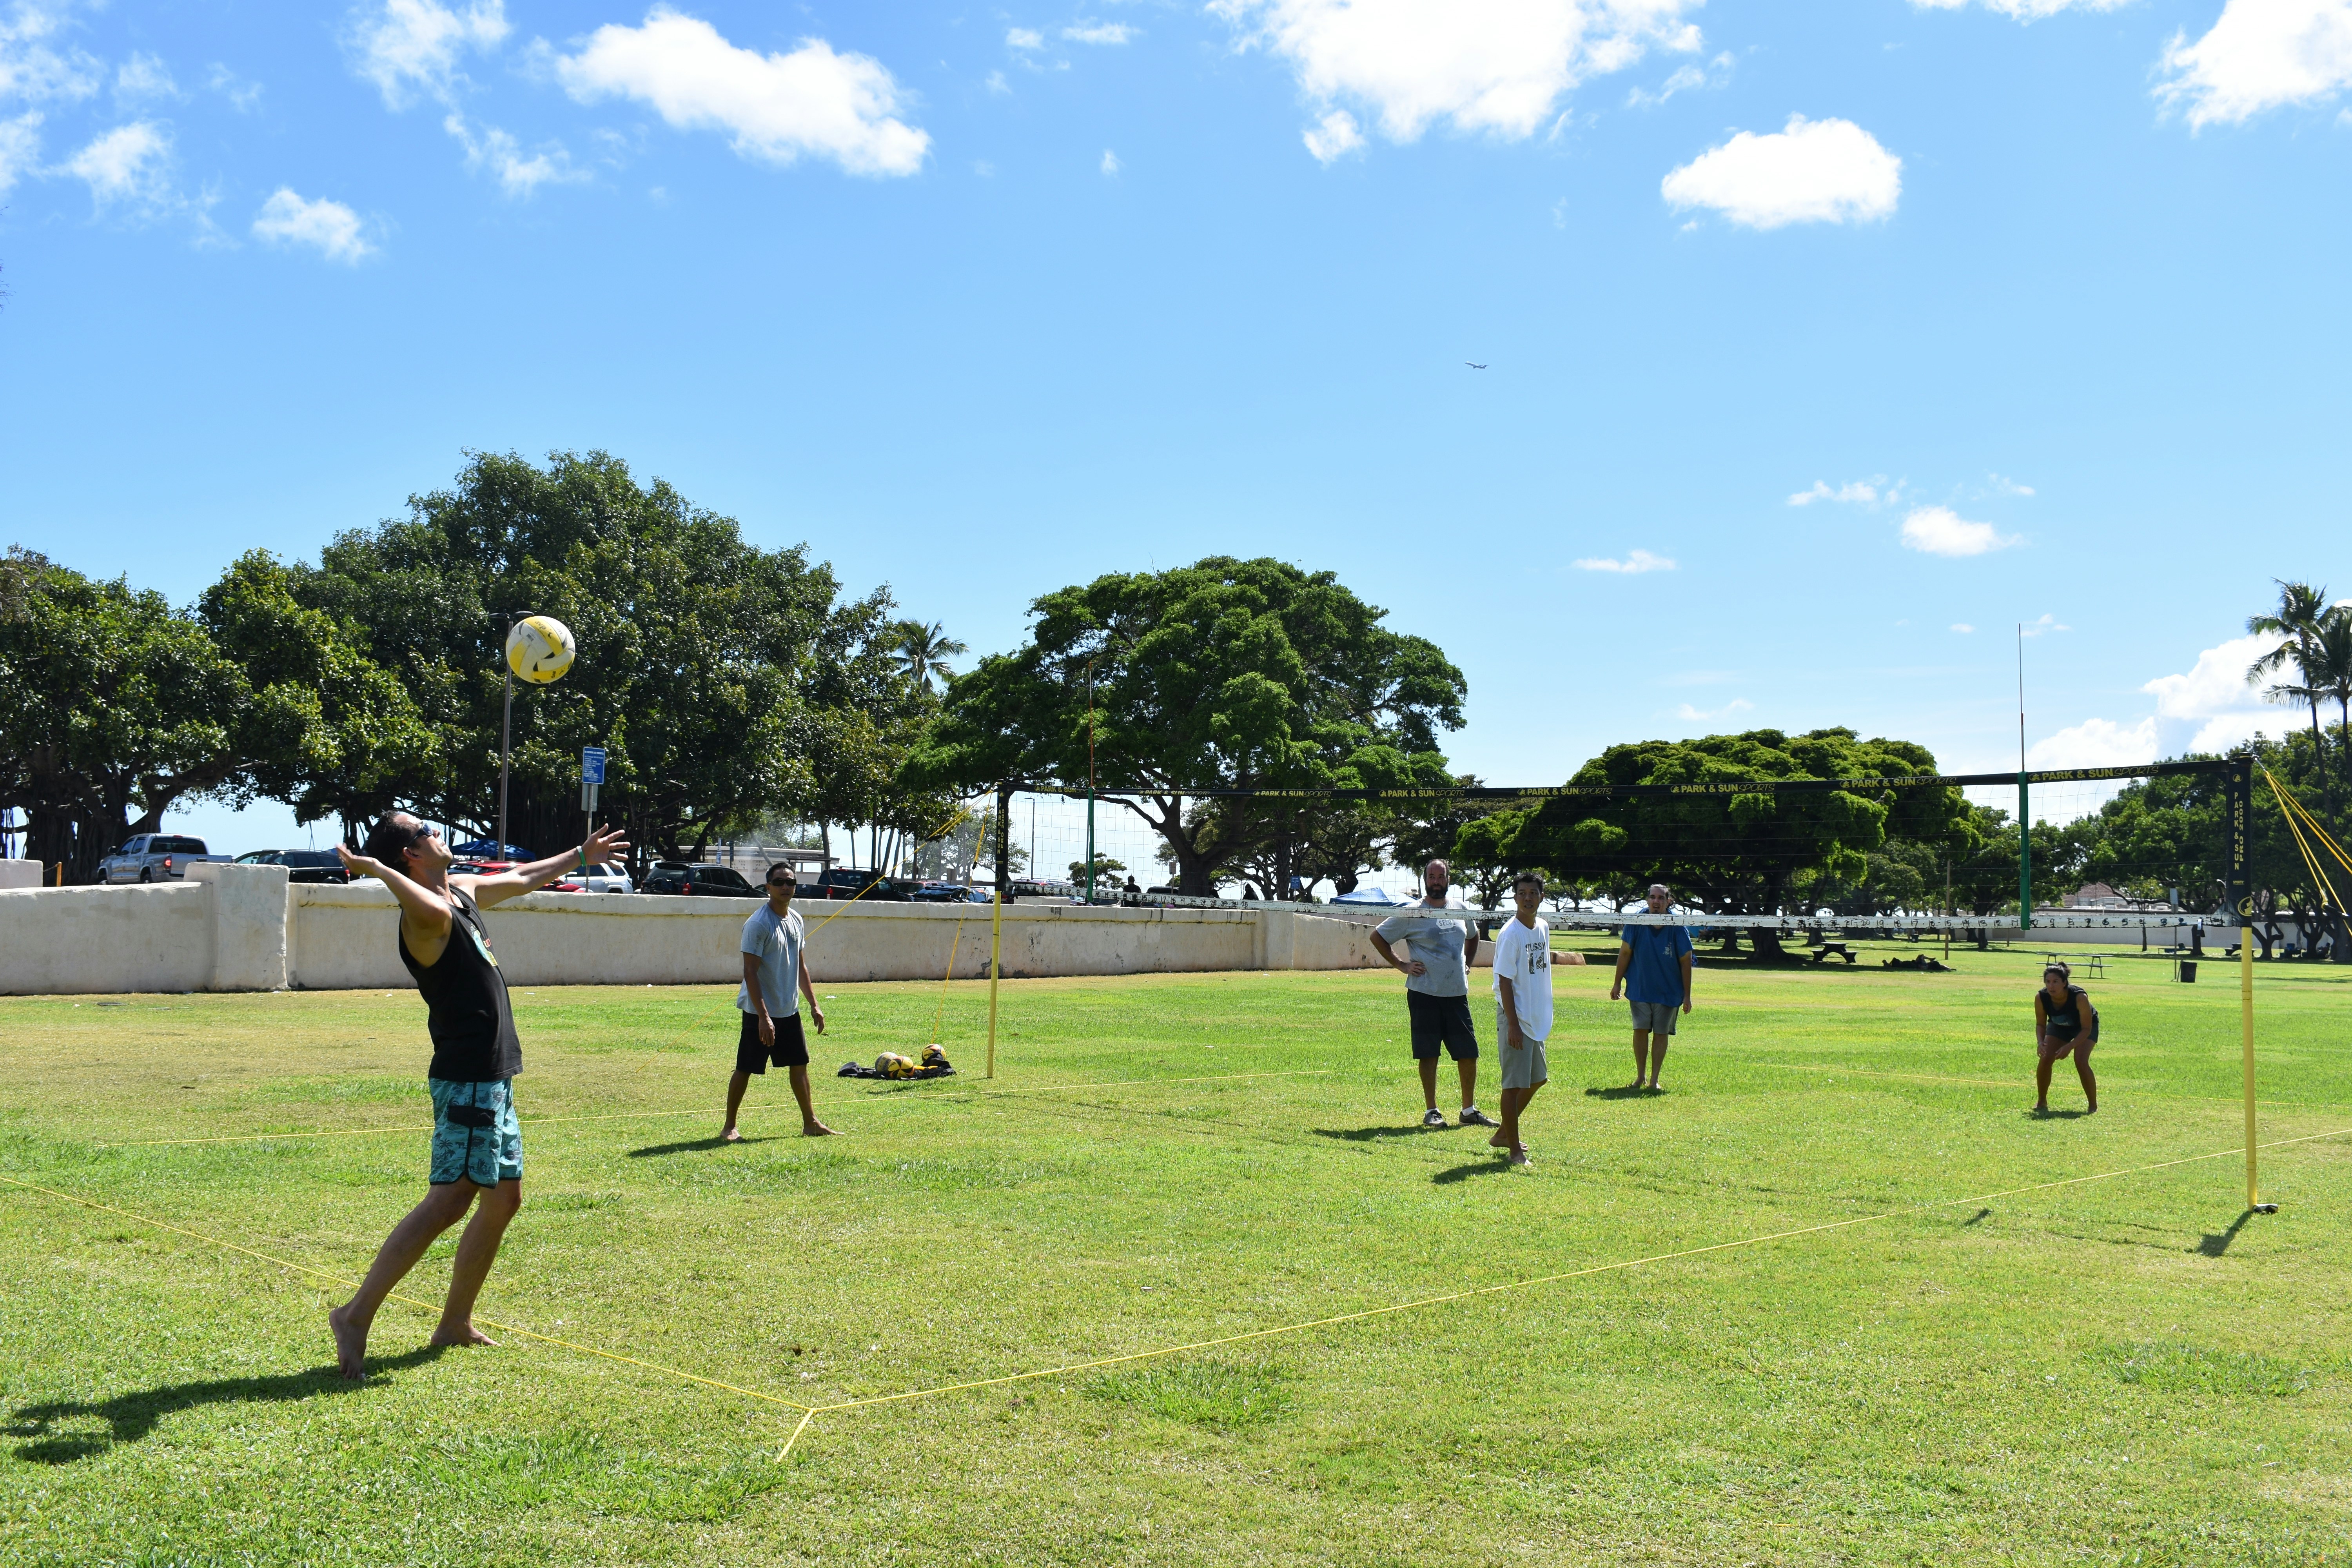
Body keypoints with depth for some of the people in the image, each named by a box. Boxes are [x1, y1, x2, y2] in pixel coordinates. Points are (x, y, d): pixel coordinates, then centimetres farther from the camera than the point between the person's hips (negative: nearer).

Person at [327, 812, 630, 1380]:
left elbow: (521, 879, 32)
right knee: (449, 1201, -13)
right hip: (467, 1077, -10)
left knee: (504, 1196, 13)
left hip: (493, 1077, 10)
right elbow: (433, 911, -43)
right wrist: (376, 870, -32)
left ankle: (455, 1323, 19)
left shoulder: (464, 890, 13)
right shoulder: (426, 918, -16)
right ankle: (357, 1315, -9)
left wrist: (580, 857, 41)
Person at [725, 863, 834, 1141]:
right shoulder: (758, 924, -16)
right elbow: (750, 972, -19)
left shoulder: (796, 920, 8)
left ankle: (811, 1123, 18)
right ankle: (729, 1127, 13)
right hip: (760, 1012, -7)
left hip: (790, 1010, 7)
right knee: (745, 1069, 1)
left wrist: (814, 1004, 15)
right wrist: (763, 1017, -23)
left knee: (799, 1065, 10)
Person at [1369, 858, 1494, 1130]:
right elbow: (1377, 936, 0)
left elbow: (1473, 937, 29)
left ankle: (1470, 1110, 16)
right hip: (1425, 995, -4)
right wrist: (1402, 965, -4)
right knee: (1429, 1054, 0)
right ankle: (1431, 1111, 10)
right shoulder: (1412, 913, -5)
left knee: (1469, 1053, 5)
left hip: (1457, 994, 4)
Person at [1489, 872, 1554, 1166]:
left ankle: (1504, 1134, 31)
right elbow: (1505, 981, -16)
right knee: (1515, 1083, -4)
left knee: (1537, 1079, 19)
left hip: (1537, 1020, 9)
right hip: (1516, 1019, -9)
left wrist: (1544, 1015, 19)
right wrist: (1512, 1024, -19)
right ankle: (1515, 1149, 3)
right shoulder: (1510, 934, -15)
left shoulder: (1544, 929, 9)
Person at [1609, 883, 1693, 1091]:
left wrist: (1687, 995, -5)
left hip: (1668, 991, -1)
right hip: (1640, 988, 1)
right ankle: (1640, 1077, 12)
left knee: (1661, 1033, 5)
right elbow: (1625, 953, 0)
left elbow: (1685, 961, -5)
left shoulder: (1677, 928, -11)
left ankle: (1654, 1080, 13)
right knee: (1640, 1031, 0)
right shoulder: (1636, 923, -9)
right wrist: (1618, 983, 1)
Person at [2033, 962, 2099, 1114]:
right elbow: (2040, 1024, -12)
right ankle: (2041, 1102, 5)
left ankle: (2094, 1106, -4)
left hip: (2084, 1027, -3)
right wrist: (2040, 1042, -31)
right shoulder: (2041, 997, -28)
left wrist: (2070, 1047, -41)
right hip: (2058, 1026, 3)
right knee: (2045, 1059, -14)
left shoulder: (2080, 997, -39)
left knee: (2081, 1062, -22)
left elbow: (2086, 1029, -29)